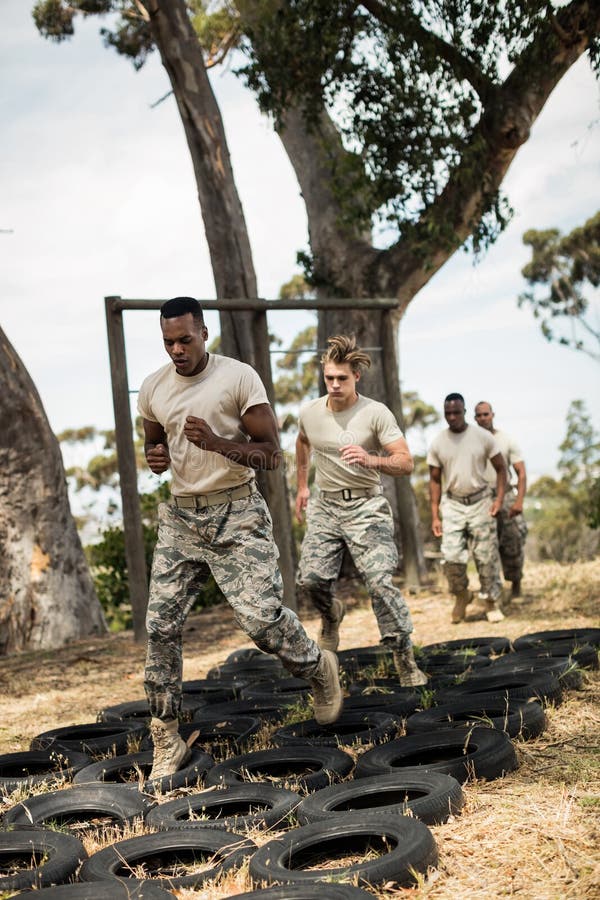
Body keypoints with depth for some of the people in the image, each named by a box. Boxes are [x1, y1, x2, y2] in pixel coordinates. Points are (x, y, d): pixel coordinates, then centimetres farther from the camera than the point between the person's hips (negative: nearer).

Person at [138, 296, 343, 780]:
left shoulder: (239, 377, -9)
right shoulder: (153, 388, 7)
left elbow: (271, 454, -10)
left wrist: (217, 443, -25)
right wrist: (154, 458, -2)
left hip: (236, 513, -5)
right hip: (180, 515, 5)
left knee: (261, 617, -14)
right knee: (161, 626, -1)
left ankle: (319, 667, 19)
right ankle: (167, 740, 10)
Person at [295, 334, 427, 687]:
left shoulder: (376, 413, -11)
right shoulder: (310, 412, 2)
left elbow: (406, 462, -16)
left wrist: (370, 460, -34)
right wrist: (302, 486, 28)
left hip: (366, 506, -4)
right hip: (324, 505, 4)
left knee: (381, 582, -14)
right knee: (311, 579, -8)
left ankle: (405, 660, -3)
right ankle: (332, 613, 28)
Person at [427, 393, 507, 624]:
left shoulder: (483, 437, -2)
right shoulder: (437, 444, 1)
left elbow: (500, 468, 4)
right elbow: (435, 480, 7)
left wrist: (499, 498, -9)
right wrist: (434, 516, 2)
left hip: (480, 502, -1)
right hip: (452, 504, 1)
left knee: (486, 555, -2)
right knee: (451, 555, -11)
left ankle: (492, 602, 12)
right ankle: (461, 596, 13)